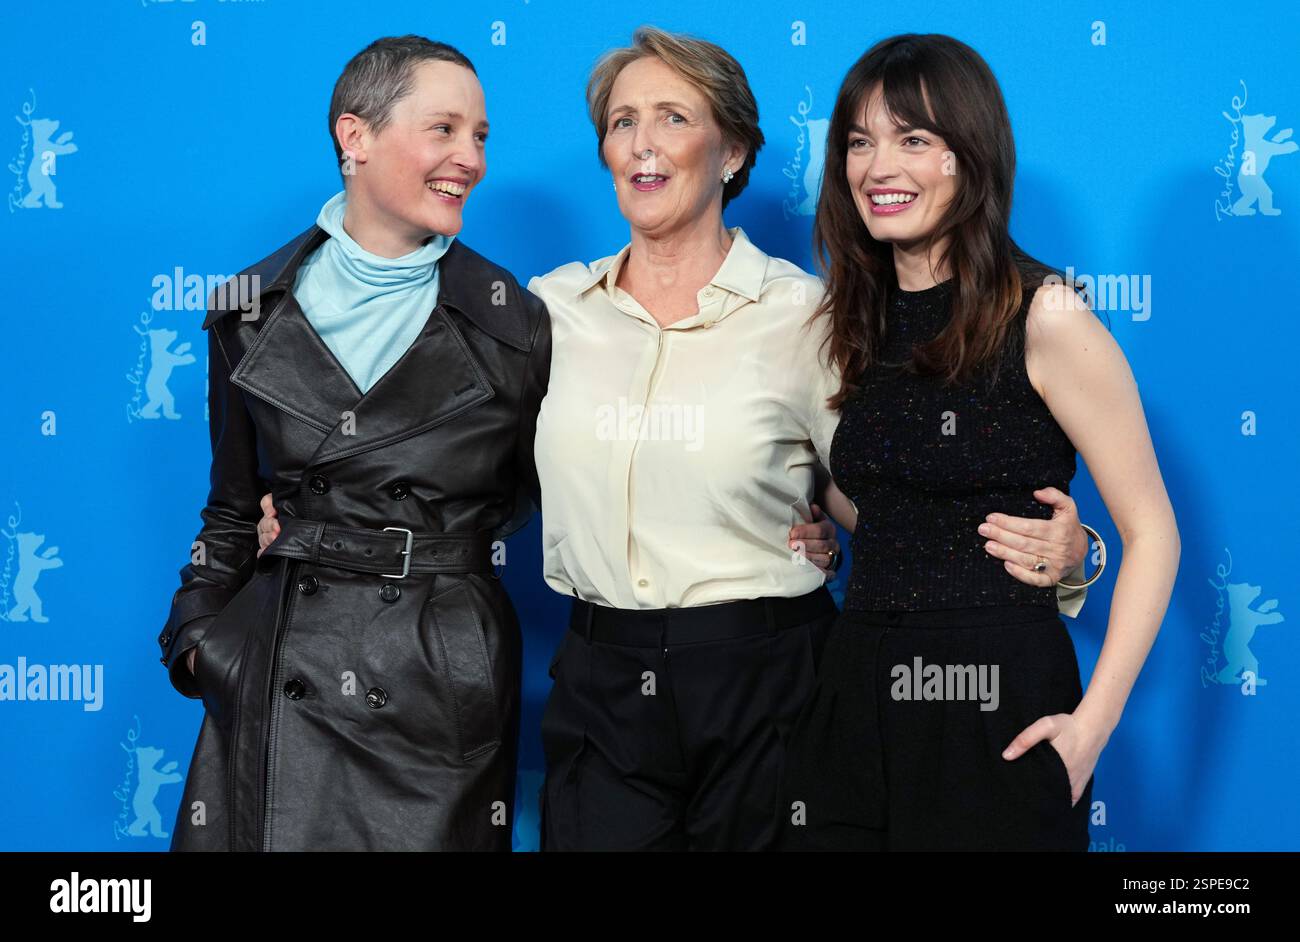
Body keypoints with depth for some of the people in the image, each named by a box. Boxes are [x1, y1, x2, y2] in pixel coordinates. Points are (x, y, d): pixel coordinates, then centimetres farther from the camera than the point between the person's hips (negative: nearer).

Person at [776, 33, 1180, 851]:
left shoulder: (1045, 317, -9)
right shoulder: (863, 320, 10)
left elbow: (1151, 534, -9)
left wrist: (1095, 719, -17)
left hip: (999, 711, -6)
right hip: (856, 694, 6)